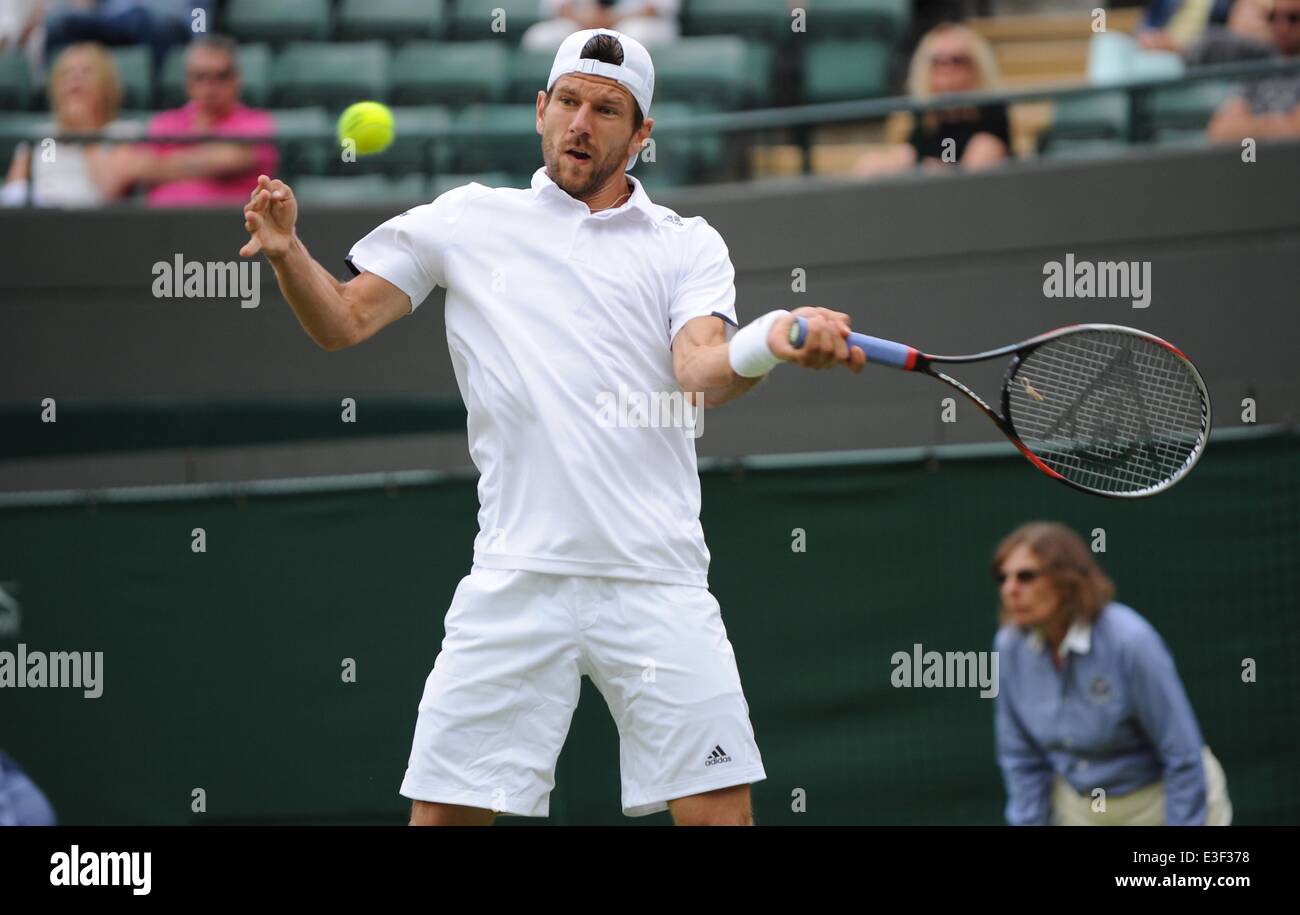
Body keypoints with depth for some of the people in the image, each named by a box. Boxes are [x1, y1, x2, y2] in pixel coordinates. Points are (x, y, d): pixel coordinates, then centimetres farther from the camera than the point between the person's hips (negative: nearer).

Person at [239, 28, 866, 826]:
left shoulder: (688, 246, 10)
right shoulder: (468, 221, 14)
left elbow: (701, 374, -6)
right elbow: (343, 322, 13)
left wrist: (773, 343, -29)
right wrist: (288, 253, -8)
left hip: (656, 582, -1)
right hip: (515, 580, 1)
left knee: (720, 810, -9)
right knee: (444, 814, -2)